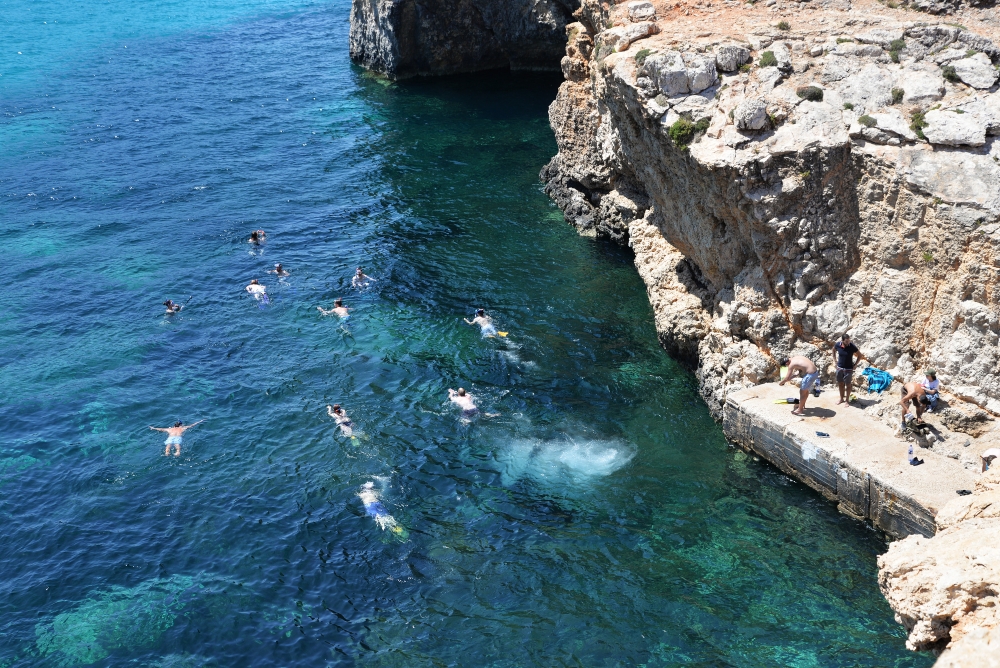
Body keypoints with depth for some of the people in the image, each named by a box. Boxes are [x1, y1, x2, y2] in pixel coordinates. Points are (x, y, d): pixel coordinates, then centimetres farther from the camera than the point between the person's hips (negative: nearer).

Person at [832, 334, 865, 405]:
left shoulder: (852, 347, -20)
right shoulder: (837, 345, -12)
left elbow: (860, 355, -6)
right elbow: (834, 350, 12)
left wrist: (854, 365, -8)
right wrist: (834, 360, 9)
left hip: (848, 369, -3)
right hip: (839, 367, 3)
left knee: (847, 385, 7)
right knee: (840, 384, 15)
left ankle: (847, 400, 21)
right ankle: (841, 399, 32)